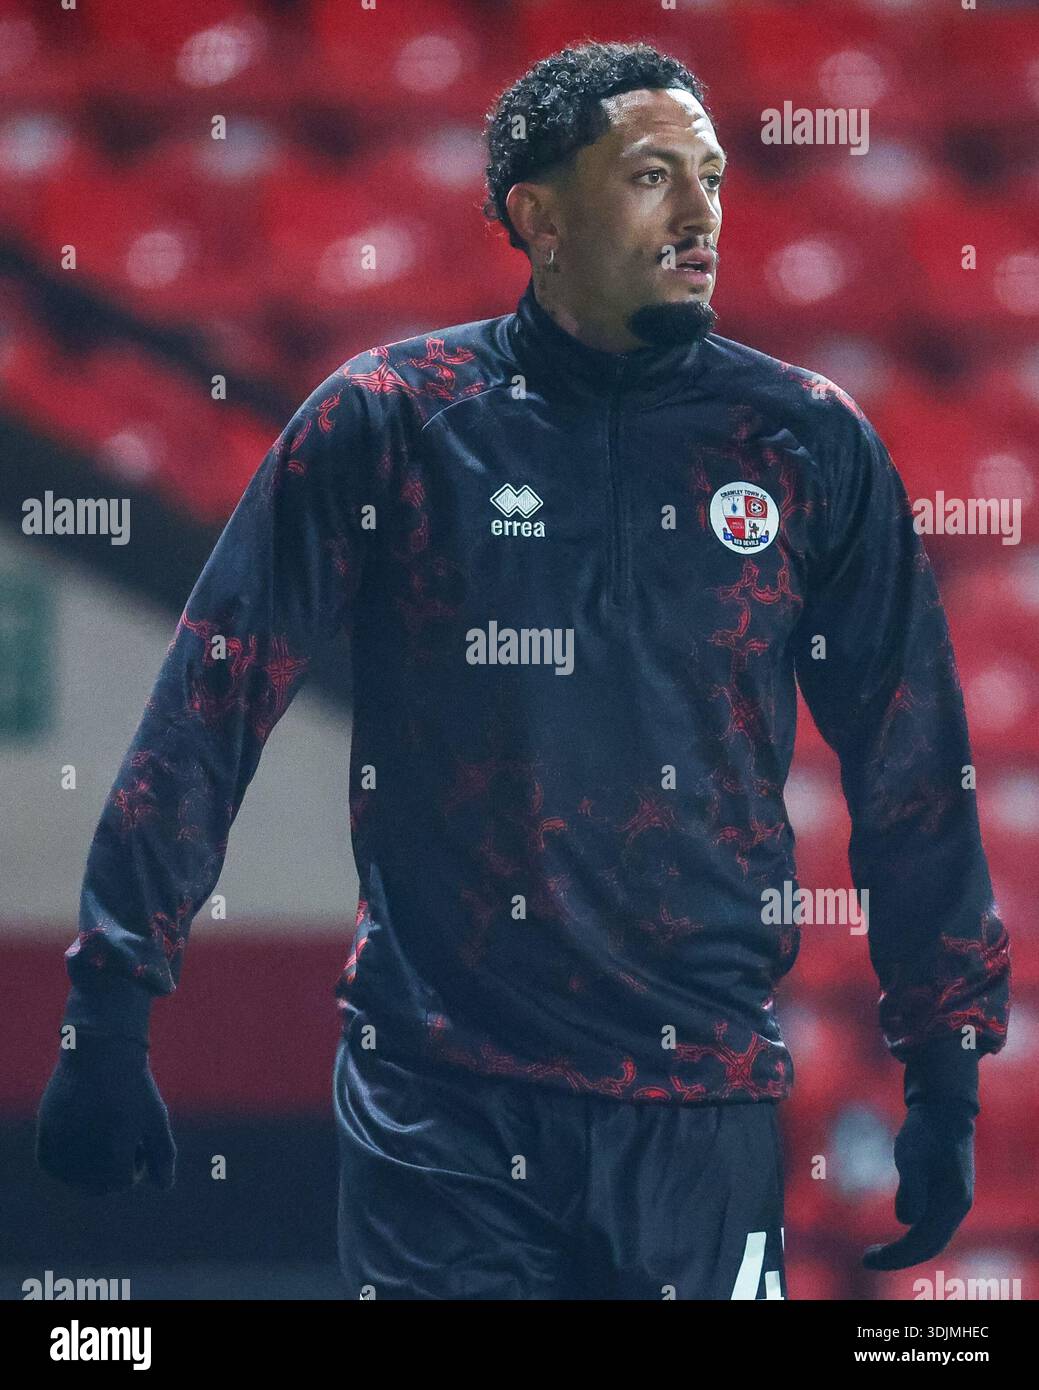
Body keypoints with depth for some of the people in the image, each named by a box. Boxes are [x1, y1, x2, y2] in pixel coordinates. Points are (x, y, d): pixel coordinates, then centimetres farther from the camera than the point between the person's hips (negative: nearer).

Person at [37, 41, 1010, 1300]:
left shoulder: (807, 444, 4)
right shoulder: (388, 420, -1)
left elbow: (910, 767, 10)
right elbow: (211, 707, 0)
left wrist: (946, 1068, 8)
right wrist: (111, 1012, -4)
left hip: (703, 1101, 1)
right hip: (438, 1093, -1)